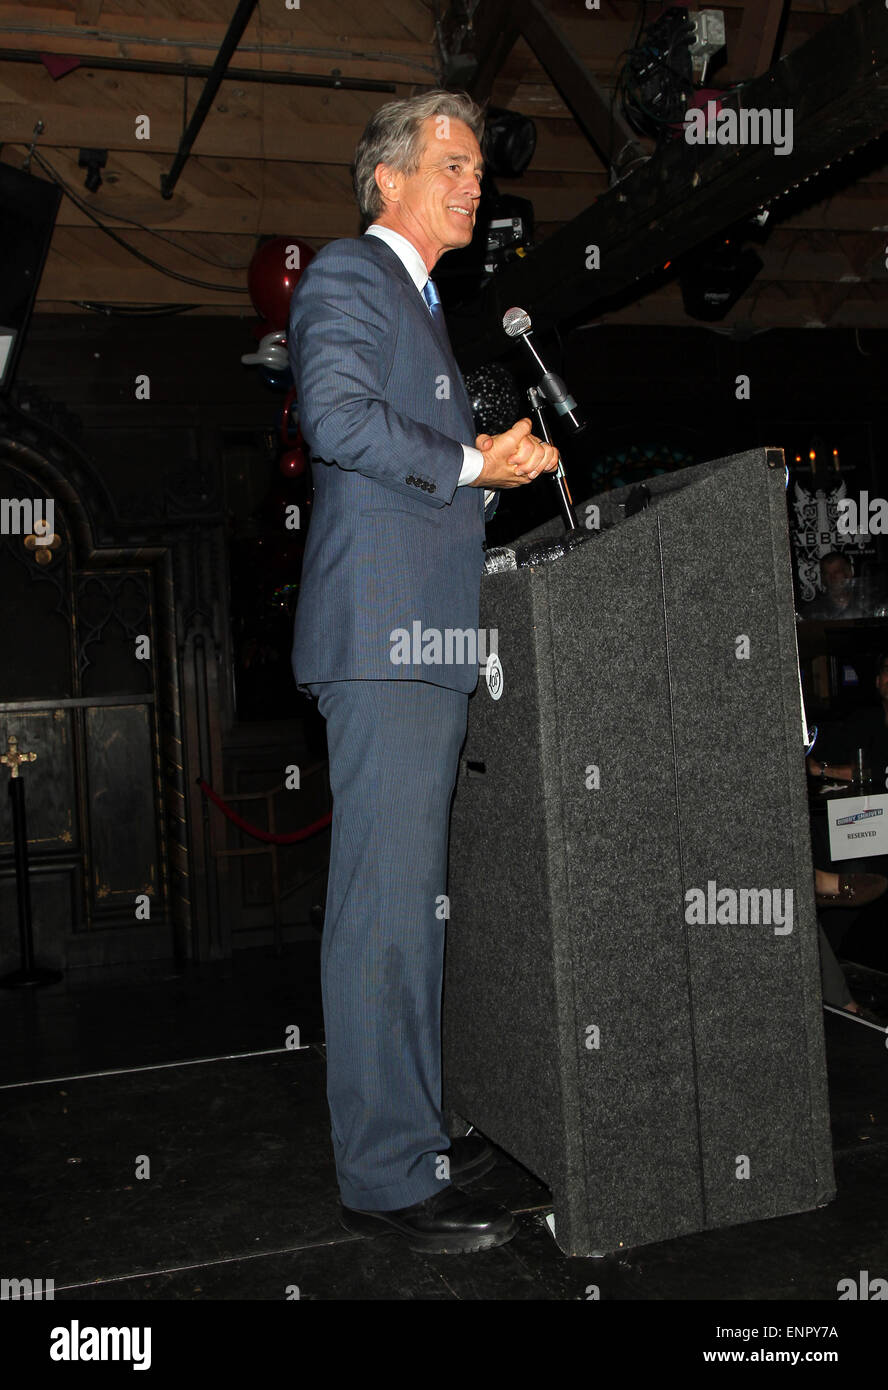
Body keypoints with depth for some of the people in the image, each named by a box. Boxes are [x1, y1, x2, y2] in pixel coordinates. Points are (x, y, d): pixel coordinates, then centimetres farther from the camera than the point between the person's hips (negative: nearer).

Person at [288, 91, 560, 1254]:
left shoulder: (417, 298, 29)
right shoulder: (346, 277, -1)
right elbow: (342, 420, -20)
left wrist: (496, 469, 15)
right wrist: (474, 462, -12)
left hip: (428, 637, 10)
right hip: (382, 633, -10)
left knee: (411, 895, 13)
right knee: (385, 902, -9)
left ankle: (411, 1131, 24)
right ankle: (385, 1178, 0)